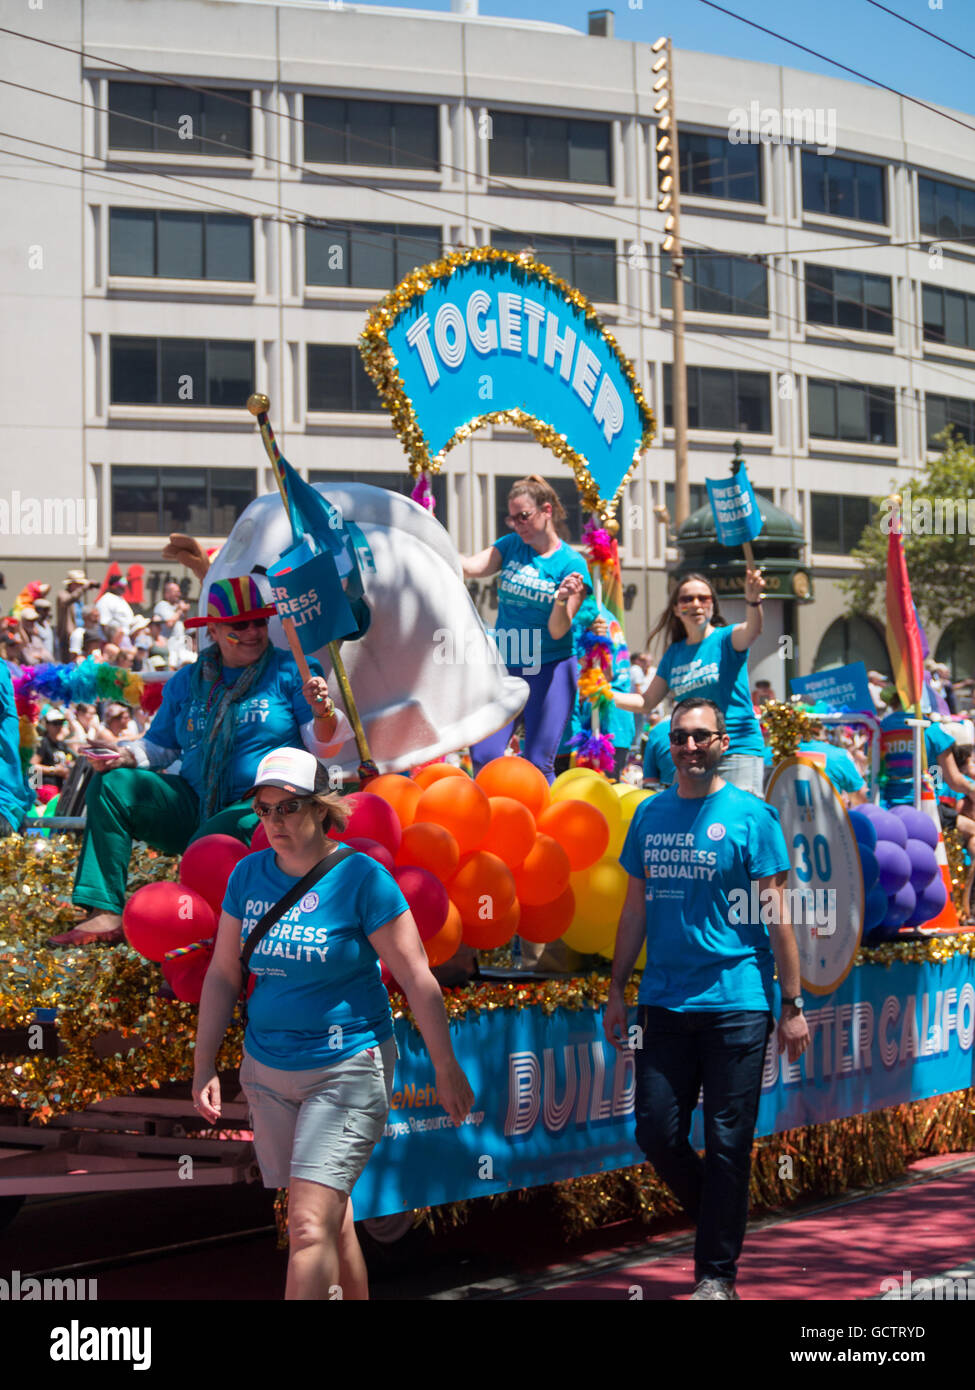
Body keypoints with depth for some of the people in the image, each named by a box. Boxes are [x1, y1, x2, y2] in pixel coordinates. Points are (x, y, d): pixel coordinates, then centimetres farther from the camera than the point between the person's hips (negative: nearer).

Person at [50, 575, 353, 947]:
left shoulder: (290, 672, 2)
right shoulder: (187, 683, 16)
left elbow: (323, 748, -2)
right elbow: (160, 746, 20)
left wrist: (322, 712, -24)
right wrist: (127, 756, -1)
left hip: (258, 807, -6)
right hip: (194, 804, 6)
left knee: (205, 847, -37)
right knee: (111, 786, -12)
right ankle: (106, 914, -21)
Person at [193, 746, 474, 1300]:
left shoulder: (362, 877, -12)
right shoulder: (248, 875, 2)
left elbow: (416, 976, -9)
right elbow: (223, 975, 10)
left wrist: (447, 1069, -6)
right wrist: (205, 1067, 7)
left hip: (347, 1068, -5)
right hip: (268, 1069, 5)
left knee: (310, 1224, -15)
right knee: (330, 1214, 15)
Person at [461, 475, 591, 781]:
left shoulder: (570, 564, -7)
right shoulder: (511, 546, 6)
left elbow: (557, 631, -12)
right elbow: (471, 567, -10)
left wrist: (562, 599, -31)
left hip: (549, 669, -4)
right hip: (503, 665, 4)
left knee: (538, 763, -3)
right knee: (482, 756, -5)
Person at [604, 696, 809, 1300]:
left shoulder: (751, 815, -3)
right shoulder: (650, 815, 9)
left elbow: (776, 915, -3)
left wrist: (793, 1006, -6)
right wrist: (617, 991, 12)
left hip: (736, 1004, -4)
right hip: (665, 1001, 4)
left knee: (727, 1144, 1)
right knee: (656, 1132, 3)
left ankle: (717, 1275, 12)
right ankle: (717, 1218, 29)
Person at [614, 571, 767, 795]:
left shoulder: (725, 638, -1)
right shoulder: (674, 653, 14)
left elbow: (751, 630, -24)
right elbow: (647, 702, 19)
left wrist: (753, 601, -45)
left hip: (738, 749, -5)